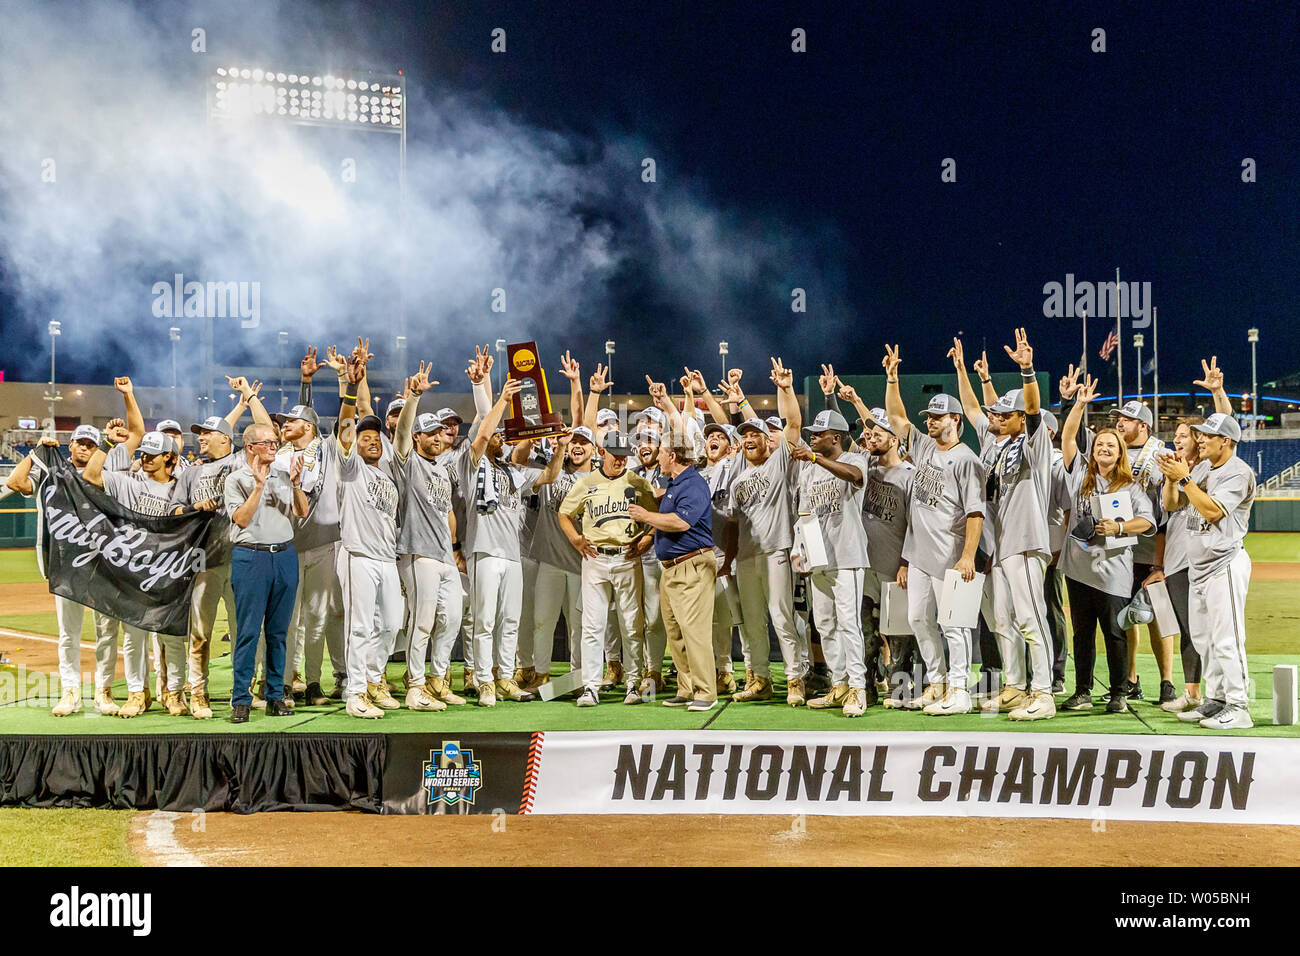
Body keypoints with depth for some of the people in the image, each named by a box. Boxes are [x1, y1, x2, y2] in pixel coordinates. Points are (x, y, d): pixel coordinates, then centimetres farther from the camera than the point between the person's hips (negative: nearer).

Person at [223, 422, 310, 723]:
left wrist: (295, 485, -13)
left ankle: (276, 696, 14)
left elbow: (303, 512, 3)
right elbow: (242, 519, -11)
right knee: (248, 631, -5)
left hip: (285, 555, 4)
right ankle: (241, 700, 0)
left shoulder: (283, 477, 12)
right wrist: (259, 486, -18)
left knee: (278, 631, 8)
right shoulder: (236, 479, 0)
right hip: (250, 557, -4)